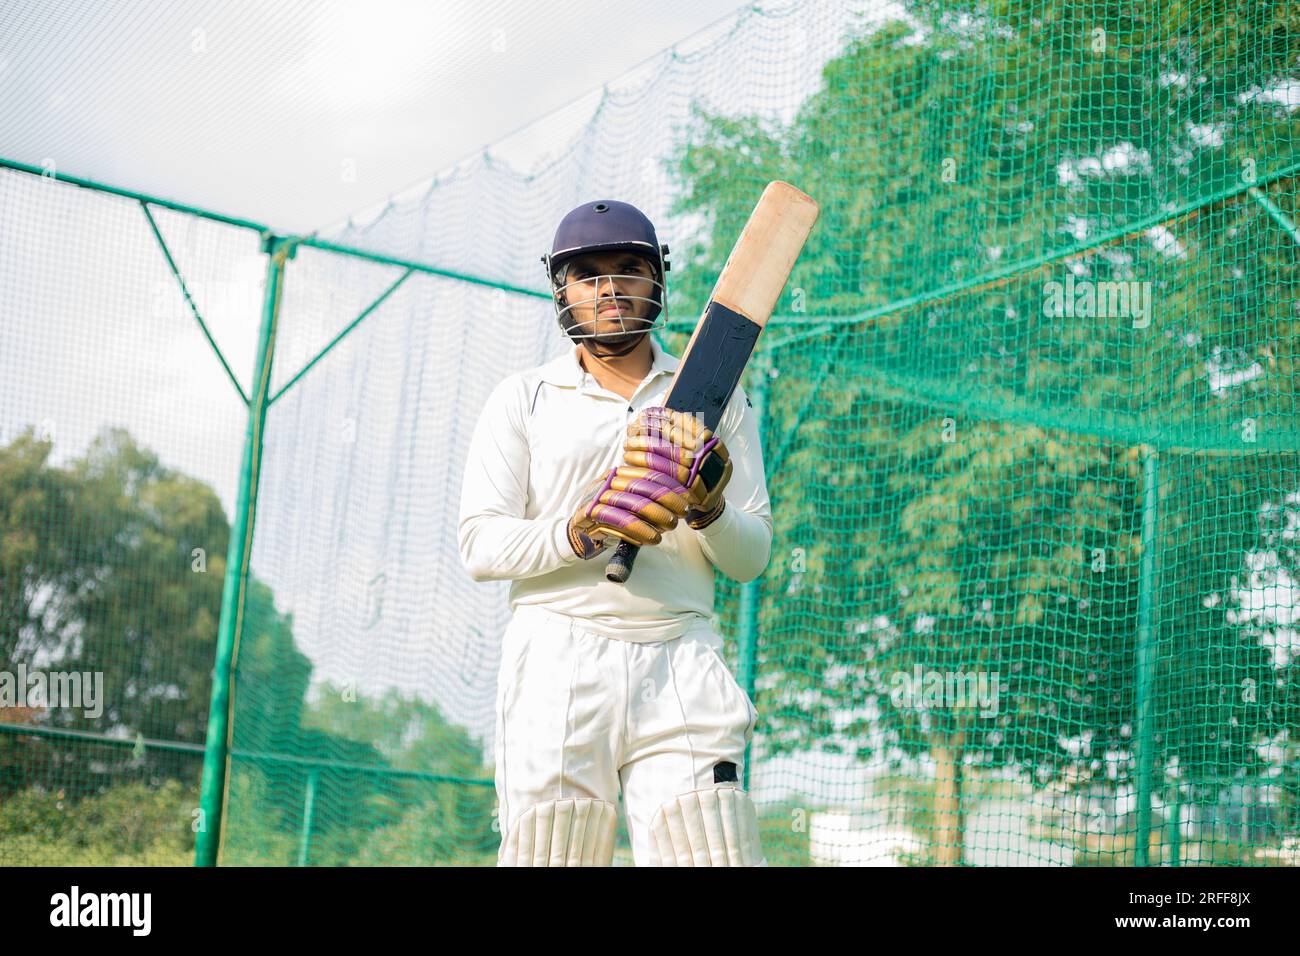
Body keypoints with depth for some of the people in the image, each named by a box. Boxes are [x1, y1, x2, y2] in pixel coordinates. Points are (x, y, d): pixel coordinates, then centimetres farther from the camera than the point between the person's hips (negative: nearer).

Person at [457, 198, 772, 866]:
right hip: (559, 658, -1)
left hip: (681, 666, 1)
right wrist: (580, 535, -16)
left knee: (716, 854, -13)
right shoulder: (522, 399, 12)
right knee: (549, 852, -9)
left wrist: (710, 512, -10)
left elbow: (751, 559, 12)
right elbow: (480, 546, 1)